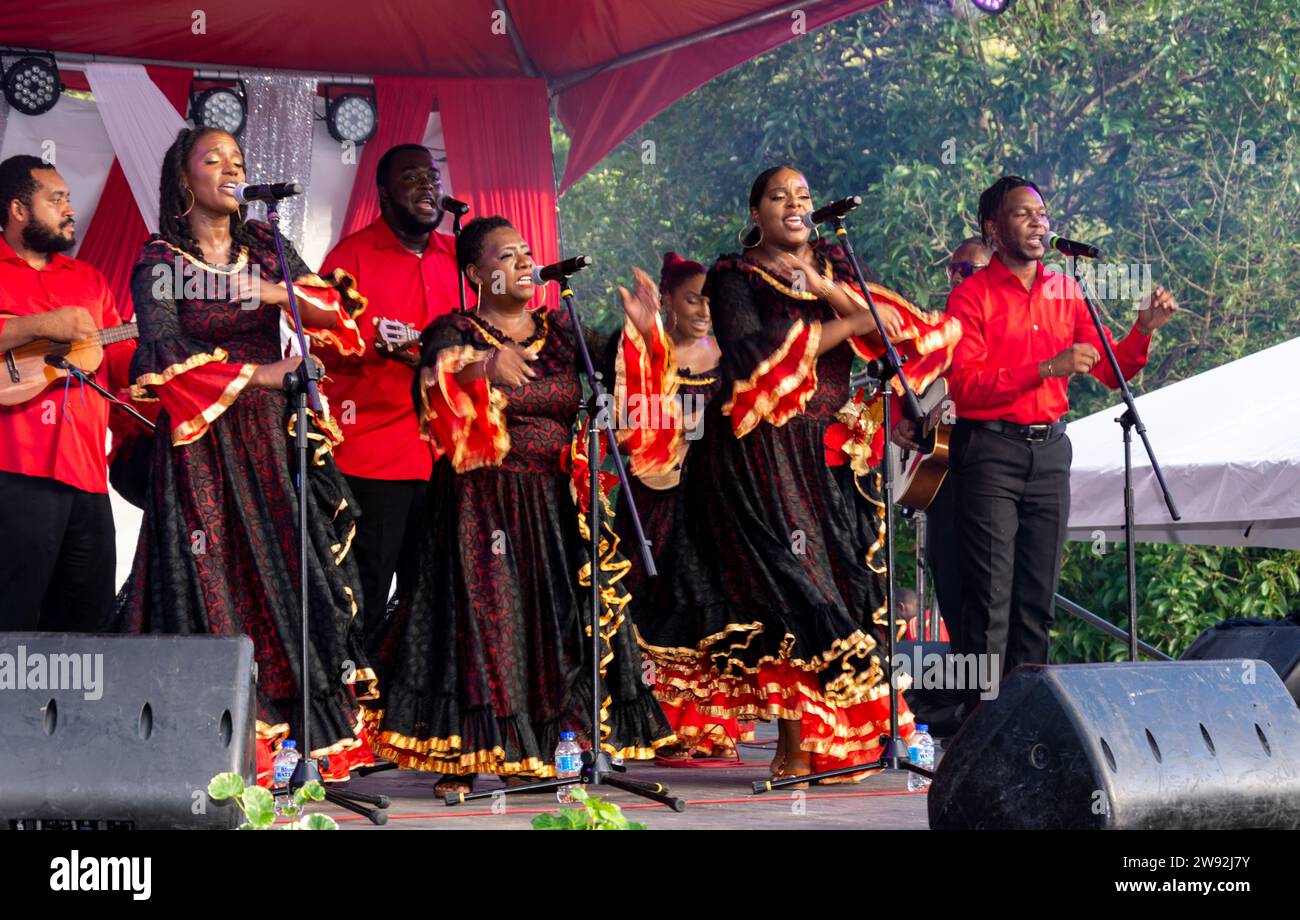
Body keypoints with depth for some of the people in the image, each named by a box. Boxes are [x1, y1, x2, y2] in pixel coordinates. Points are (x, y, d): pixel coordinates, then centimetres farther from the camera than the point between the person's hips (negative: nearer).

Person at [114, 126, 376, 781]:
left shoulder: (266, 248, 15)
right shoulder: (160, 263, 1)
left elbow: (338, 310, 8)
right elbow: (164, 356, -12)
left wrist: (286, 294, -11)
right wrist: (258, 374, -14)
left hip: (273, 433, 4)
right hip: (202, 439, -4)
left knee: (291, 570, -2)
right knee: (212, 577, -9)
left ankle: (304, 737, -2)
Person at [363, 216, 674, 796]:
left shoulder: (562, 331, 13)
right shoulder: (455, 332, -1)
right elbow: (432, 378, -21)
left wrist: (642, 334, -8)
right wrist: (478, 363, -41)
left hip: (558, 505, 5)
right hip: (482, 504, -4)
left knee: (560, 621, 1)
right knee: (480, 617, -10)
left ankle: (537, 754, 9)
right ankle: (460, 760, -7)